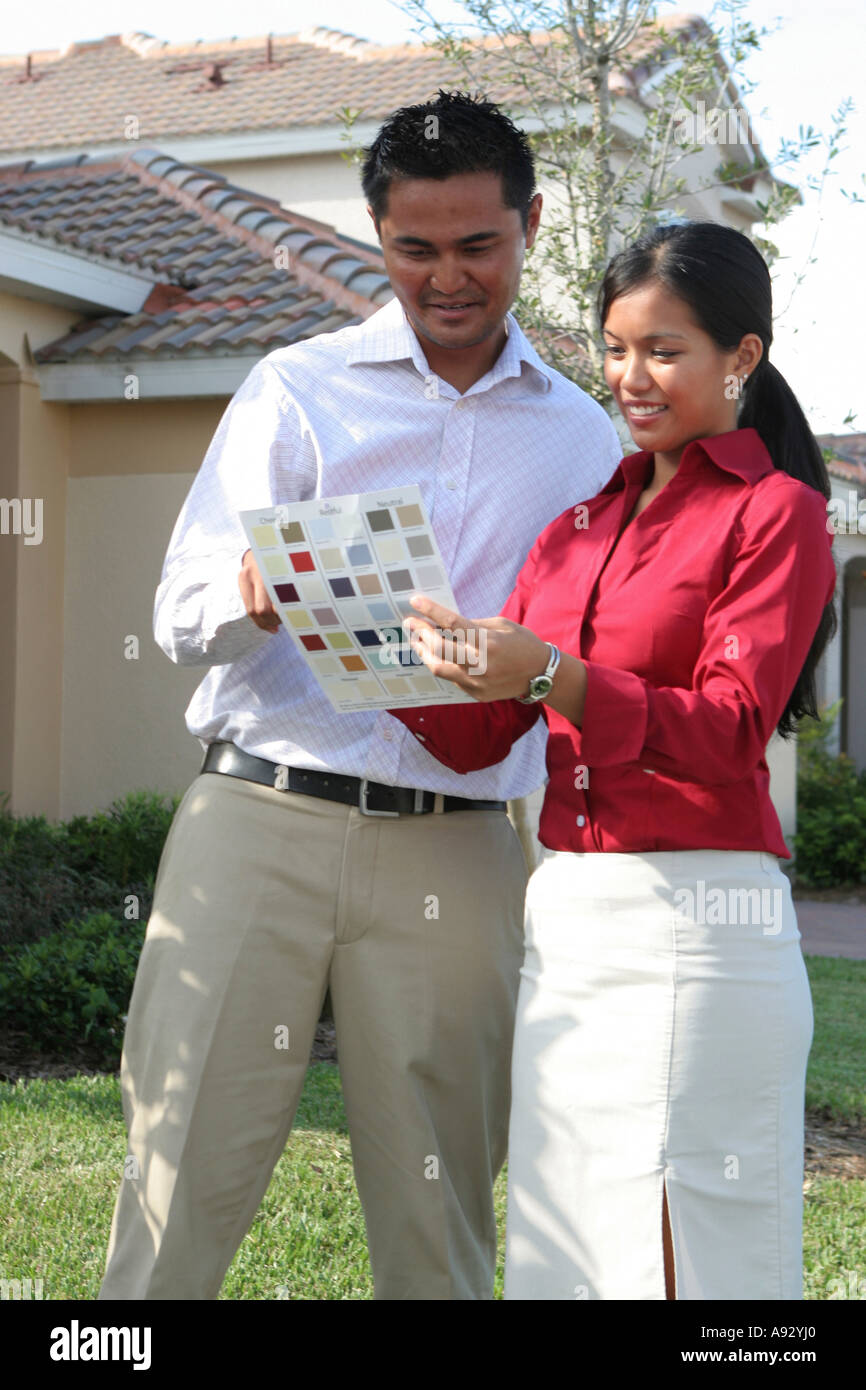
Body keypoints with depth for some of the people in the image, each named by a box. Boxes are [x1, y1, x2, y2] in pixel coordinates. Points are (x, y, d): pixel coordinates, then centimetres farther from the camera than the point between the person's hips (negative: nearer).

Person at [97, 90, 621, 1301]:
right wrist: (256, 602, -21)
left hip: (454, 853, 2)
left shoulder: (584, 439, 15)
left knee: (437, 1199, 3)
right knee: (188, 1167, -4)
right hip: (260, 821, -1)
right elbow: (181, 613, 1)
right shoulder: (299, 388, 9)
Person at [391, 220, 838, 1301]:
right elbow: (478, 737, 14)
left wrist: (549, 675, -25)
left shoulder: (774, 512, 0)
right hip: (564, 919, 7)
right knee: (559, 1250, 11)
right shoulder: (578, 526, 18)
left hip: (692, 922, -6)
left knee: (679, 1256, -3)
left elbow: (731, 730, -13)